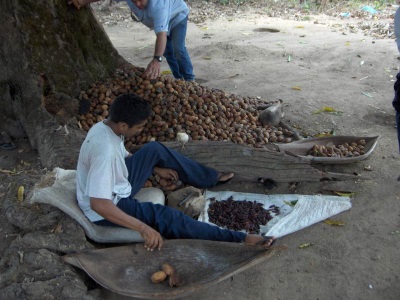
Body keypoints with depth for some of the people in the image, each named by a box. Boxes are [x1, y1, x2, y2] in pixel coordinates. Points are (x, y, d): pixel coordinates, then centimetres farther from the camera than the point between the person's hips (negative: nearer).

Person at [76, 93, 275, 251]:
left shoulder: (106, 126, -6)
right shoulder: (105, 151, -34)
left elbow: (123, 156, 14)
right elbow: (98, 204, -38)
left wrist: (157, 169, 10)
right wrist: (143, 228, -39)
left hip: (116, 188, 9)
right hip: (105, 211, -9)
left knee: (154, 149, 6)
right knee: (163, 216, -26)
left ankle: (211, 177, 16)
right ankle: (240, 240, -24)